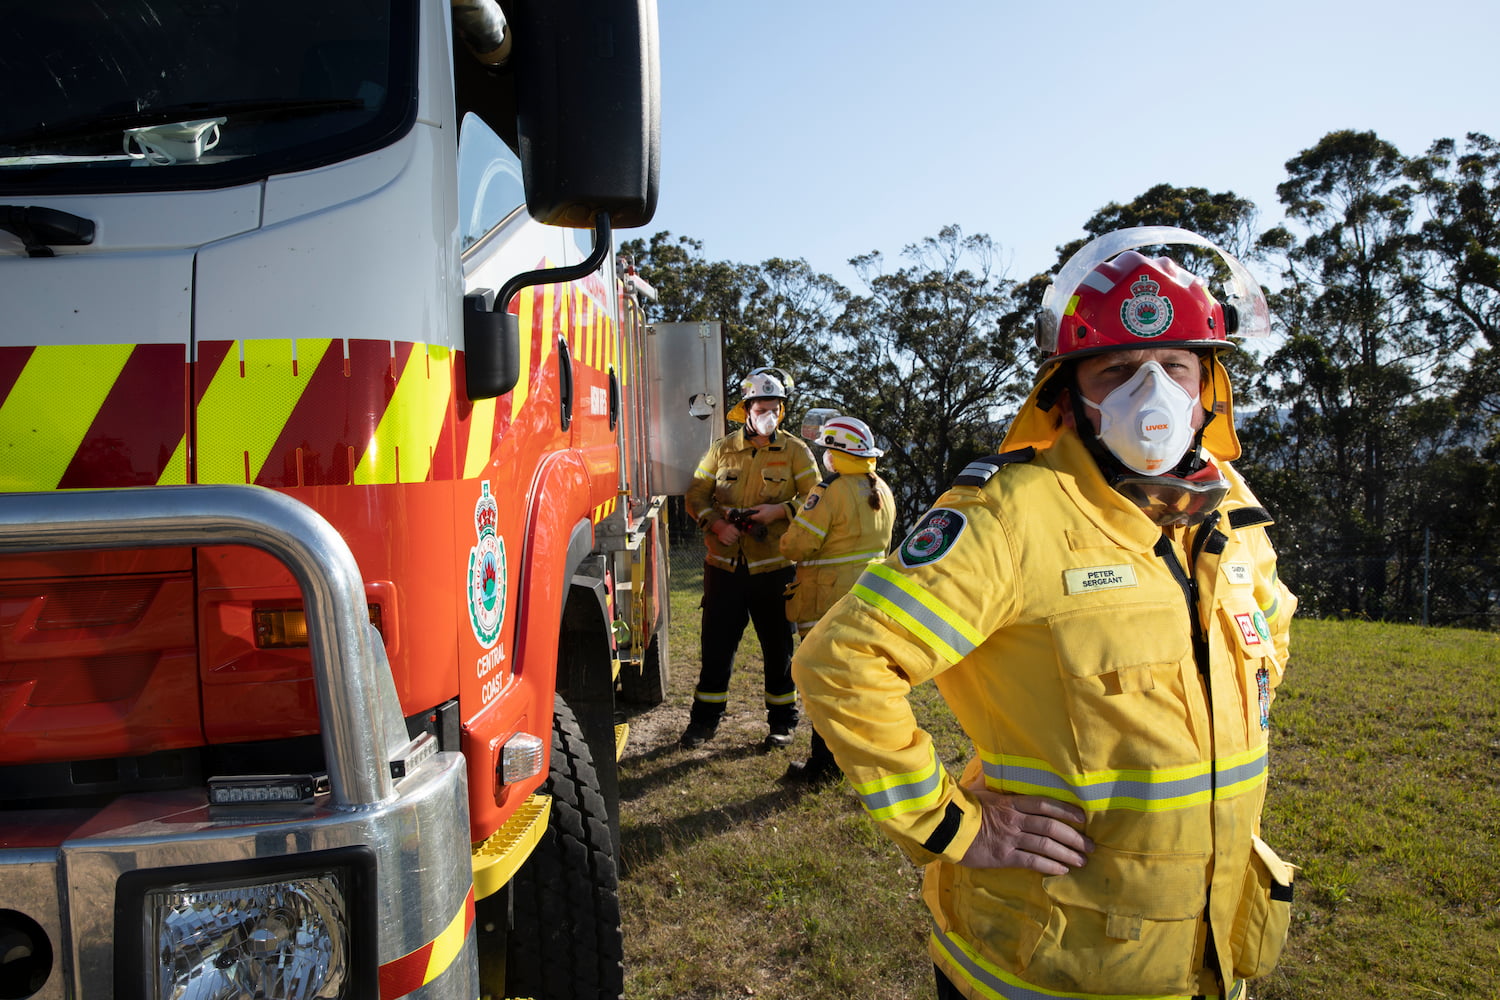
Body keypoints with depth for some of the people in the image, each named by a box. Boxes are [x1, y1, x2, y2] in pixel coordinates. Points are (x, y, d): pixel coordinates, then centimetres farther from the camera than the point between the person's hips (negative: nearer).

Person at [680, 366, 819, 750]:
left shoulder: (795, 451, 2)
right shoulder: (722, 449, 7)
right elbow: (696, 496, 6)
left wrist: (781, 510, -18)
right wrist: (716, 524, -11)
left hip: (773, 567, -1)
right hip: (724, 565, 1)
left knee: (779, 647, 9)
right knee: (717, 645, 6)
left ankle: (782, 721, 23)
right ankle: (705, 718, 20)